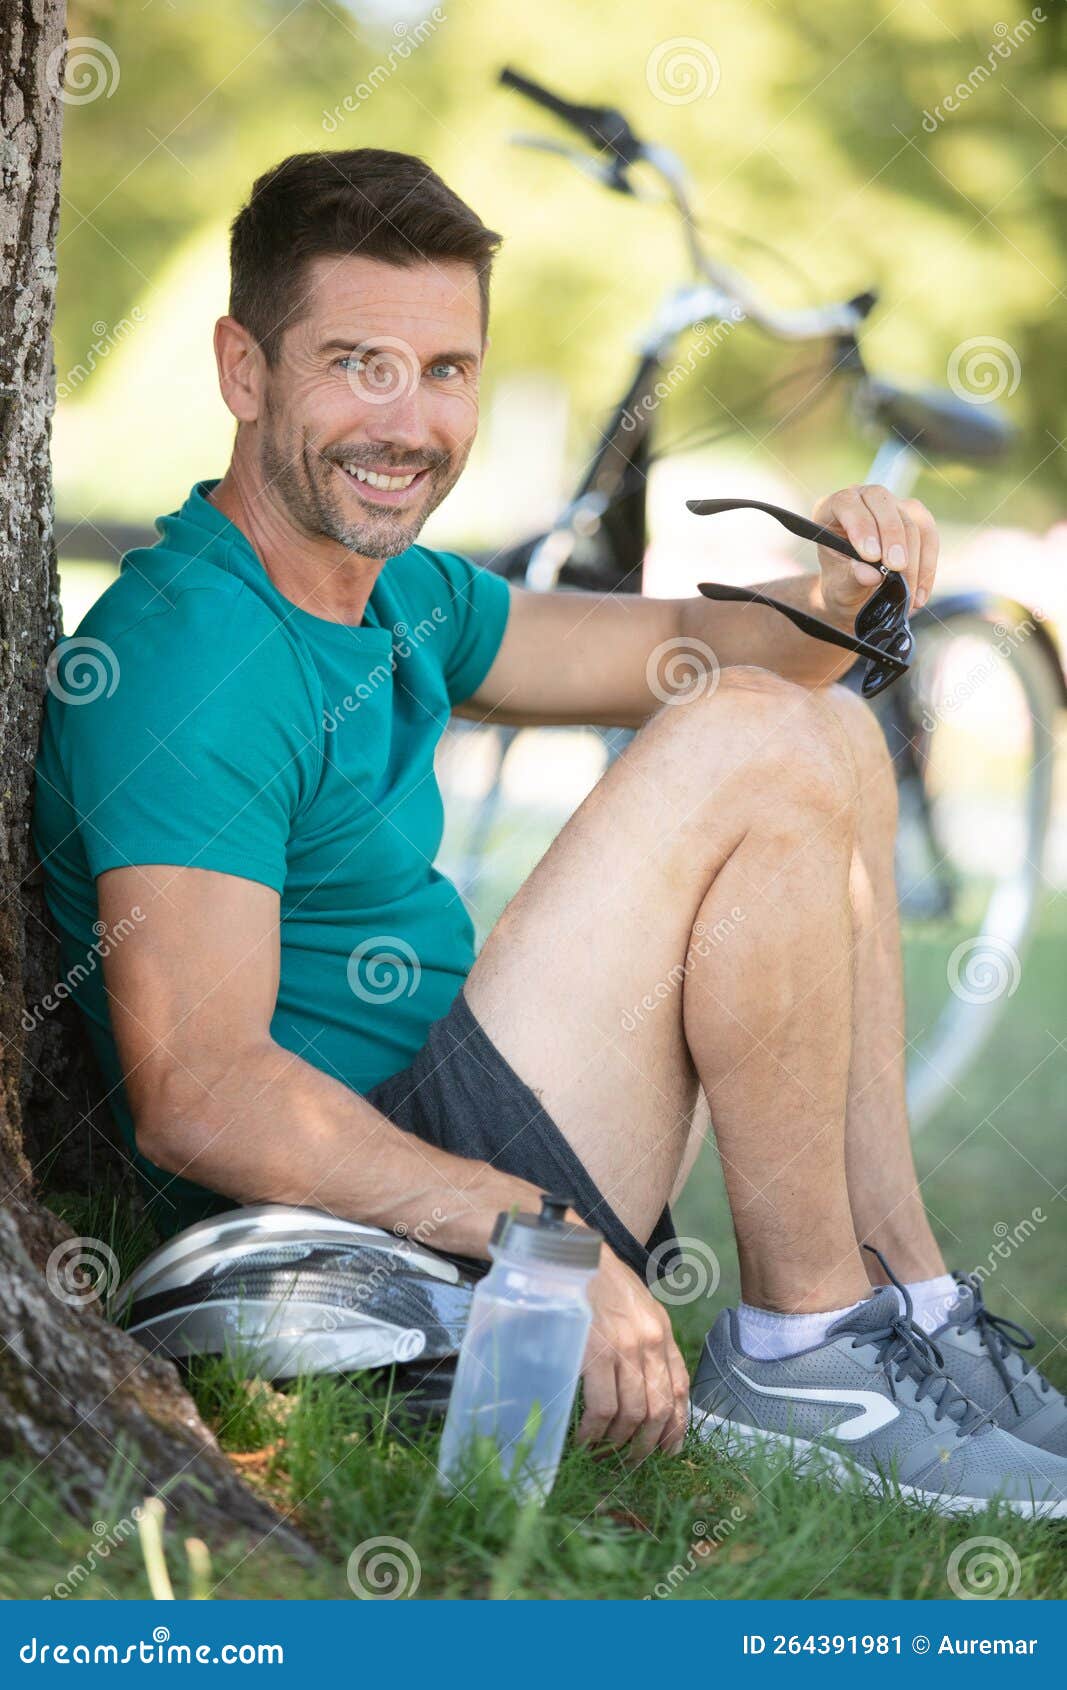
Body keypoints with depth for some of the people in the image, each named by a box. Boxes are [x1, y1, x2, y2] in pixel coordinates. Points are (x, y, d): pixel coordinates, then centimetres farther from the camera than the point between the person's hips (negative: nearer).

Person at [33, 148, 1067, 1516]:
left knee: (829, 733, 14)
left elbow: (690, 653, 20)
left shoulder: (391, 588, 11)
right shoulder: (189, 658, -20)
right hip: (364, 1237, -10)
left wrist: (839, 592, -3)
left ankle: (908, 1290, 7)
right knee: (755, 743, -19)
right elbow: (193, 1097, -28)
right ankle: (800, 1340, -11)